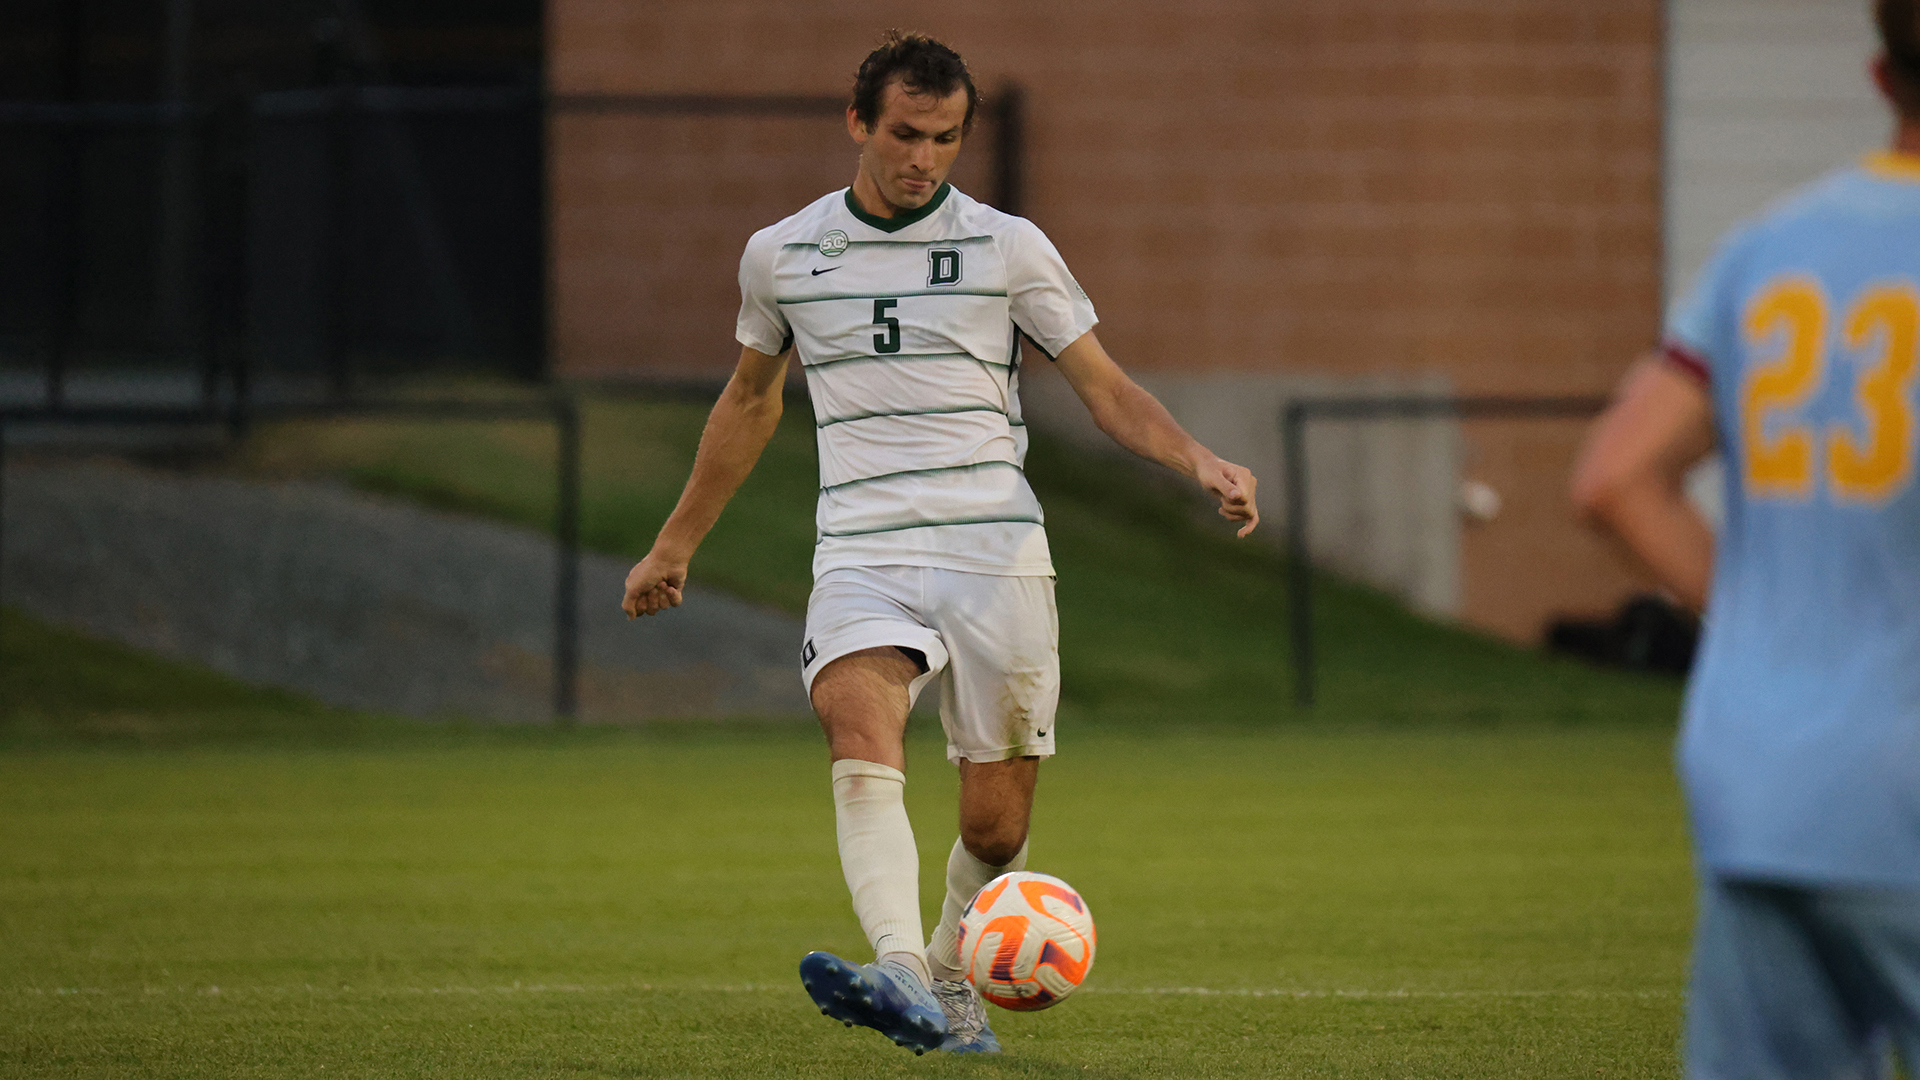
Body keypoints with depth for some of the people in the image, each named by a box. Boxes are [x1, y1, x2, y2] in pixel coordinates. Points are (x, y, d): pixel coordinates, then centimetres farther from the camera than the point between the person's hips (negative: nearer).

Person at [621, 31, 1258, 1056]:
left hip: (995, 555, 0)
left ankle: (948, 980, 29)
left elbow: (1106, 389, 6)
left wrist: (1199, 461, -12)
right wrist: (674, 544, 31)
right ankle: (900, 977, -47)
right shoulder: (780, 256, 10)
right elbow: (749, 401, 25)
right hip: (862, 555, 0)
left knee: (994, 826, 0)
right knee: (860, 734, -29)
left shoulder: (1009, 247, 5)